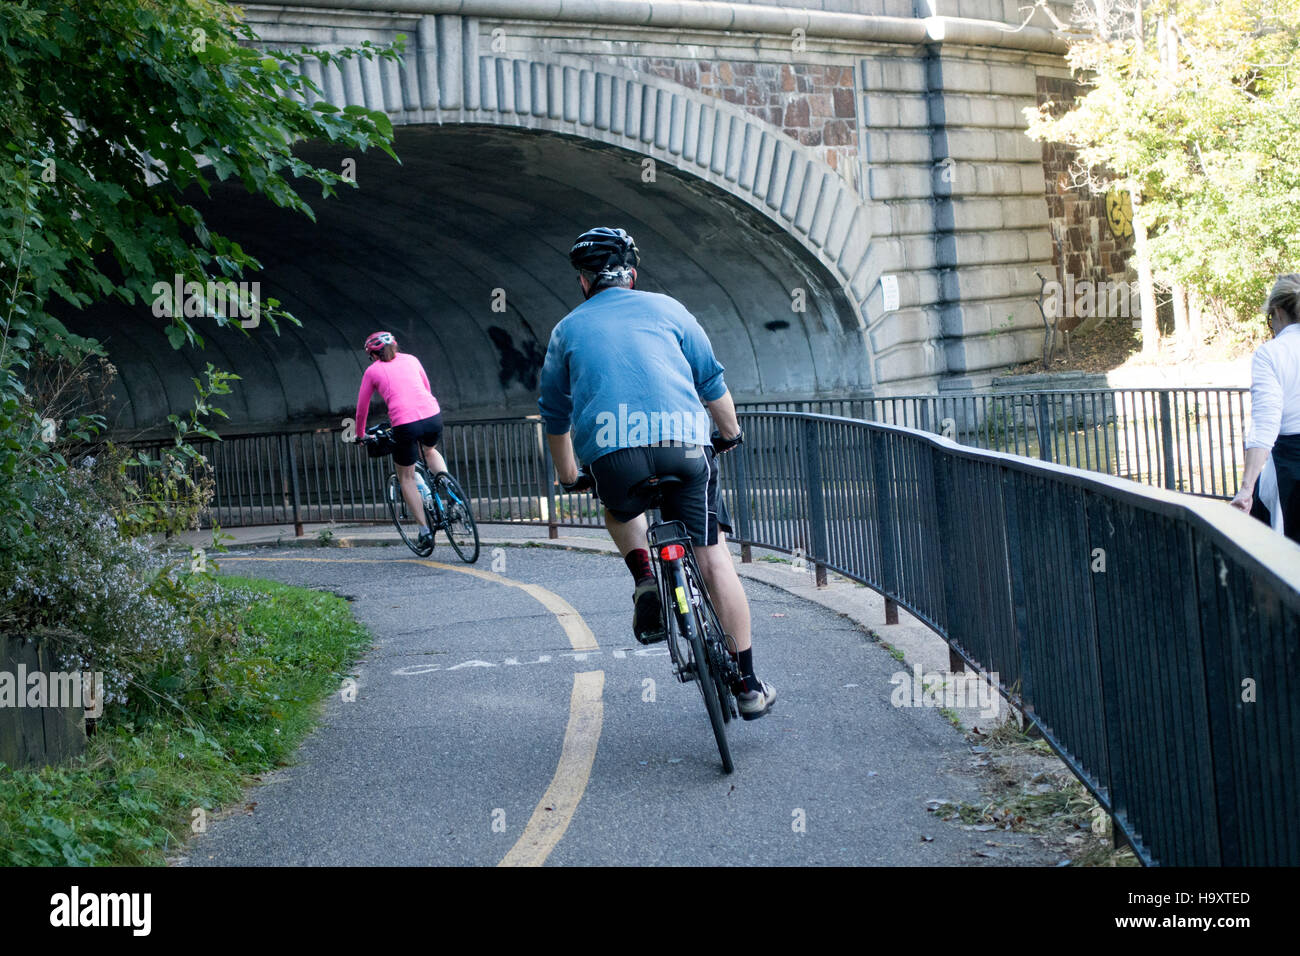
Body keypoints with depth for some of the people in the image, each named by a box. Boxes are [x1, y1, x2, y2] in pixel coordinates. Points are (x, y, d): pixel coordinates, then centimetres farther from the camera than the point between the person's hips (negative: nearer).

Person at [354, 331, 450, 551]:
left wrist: (360, 435, 37)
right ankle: (443, 476, 6)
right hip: (434, 417, 3)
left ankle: (425, 531, 11)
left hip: (405, 425, -3)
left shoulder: (372, 371, 13)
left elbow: (362, 409, 20)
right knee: (430, 451, 37)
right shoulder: (411, 360, 20)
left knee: (407, 478, 17)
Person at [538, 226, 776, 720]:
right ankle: (748, 685, 9)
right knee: (714, 558, 8)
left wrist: (567, 475, 41)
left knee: (621, 507, 35)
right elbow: (712, 382, 23)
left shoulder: (567, 329, 20)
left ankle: (644, 580, 9)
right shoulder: (666, 308, 19)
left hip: (611, 452, 1)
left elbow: (555, 415, 27)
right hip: (685, 445, 0)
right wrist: (731, 433, 40)